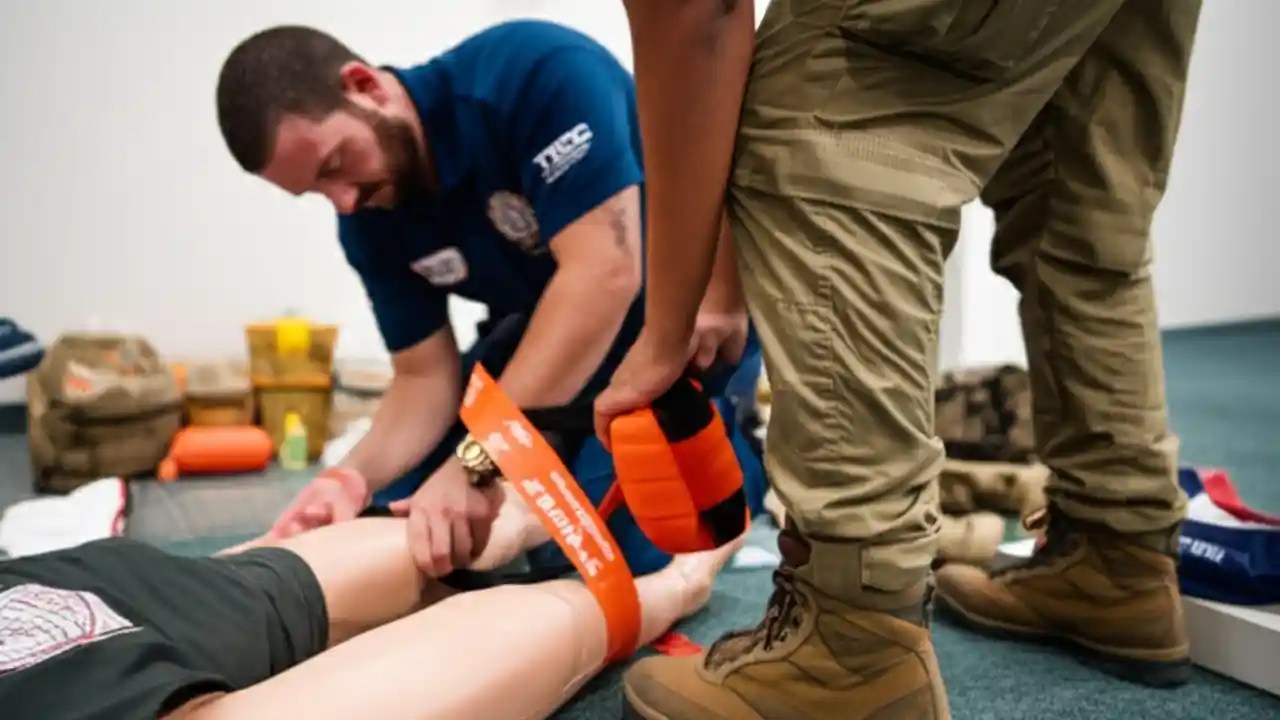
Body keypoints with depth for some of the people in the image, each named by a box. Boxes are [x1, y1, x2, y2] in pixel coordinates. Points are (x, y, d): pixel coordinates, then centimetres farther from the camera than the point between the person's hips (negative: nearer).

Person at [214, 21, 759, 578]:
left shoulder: (536, 69, -28)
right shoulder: (367, 219, -7)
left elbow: (605, 272, -36)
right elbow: (425, 376, -5)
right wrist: (357, 475, -26)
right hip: (546, 338, 6)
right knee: (398, 519, 2)